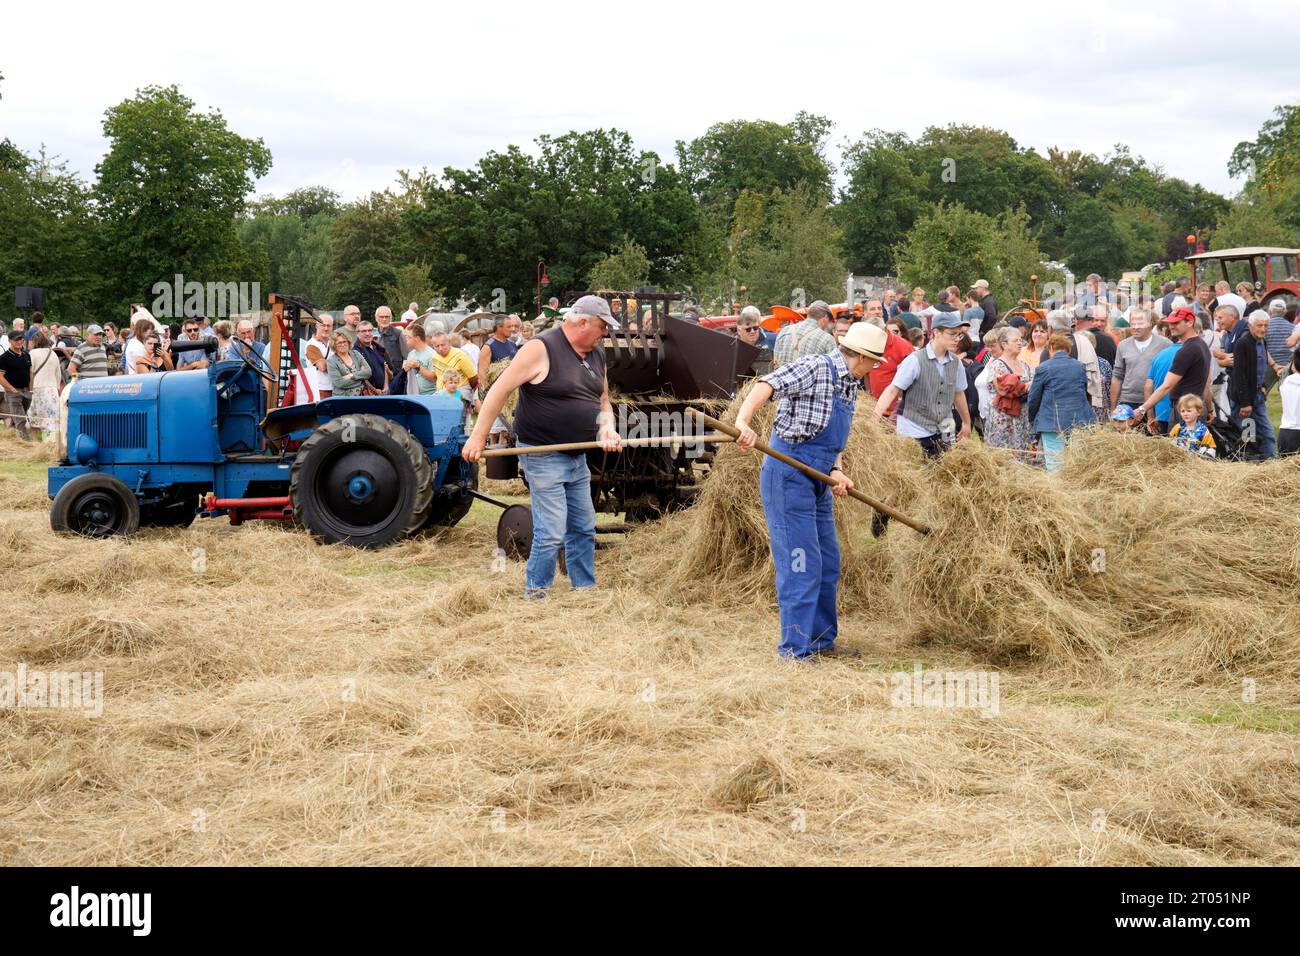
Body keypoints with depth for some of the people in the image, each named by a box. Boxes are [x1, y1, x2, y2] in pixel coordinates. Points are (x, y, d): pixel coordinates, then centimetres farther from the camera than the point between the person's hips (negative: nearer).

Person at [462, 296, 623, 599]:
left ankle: (585, 589, 26)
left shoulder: (596, 355, 9)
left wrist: (607, 429, -3)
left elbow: (603, 401, 19)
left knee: (584, 529, 14)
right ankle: (535, 595, 5)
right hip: (544, 457, -8)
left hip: (577, 457, 8)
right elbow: (500, 390, -16)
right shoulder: (541, 349, -16)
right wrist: (478, 436, -18)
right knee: (551, 534, -8)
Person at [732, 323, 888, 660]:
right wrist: (743, 421, -41)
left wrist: (836, 471, -3)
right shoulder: (815, 367, -12)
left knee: (827, 563, 15)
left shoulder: (852, 386, 15)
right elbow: (767, 385, -23)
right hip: (788, 474, -10)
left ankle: (822, 640, 27)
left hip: (817, 481, 10)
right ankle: (796, 648, -2)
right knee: (801, 563, -8)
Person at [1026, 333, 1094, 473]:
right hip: (1080, 420, 4)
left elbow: (1034, 398, 2)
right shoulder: (1080, 366, 10)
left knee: (1055, 466, -4)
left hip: (1053, 422, -4)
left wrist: (1032, 420, 17)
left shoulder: (1043, 368, -3)